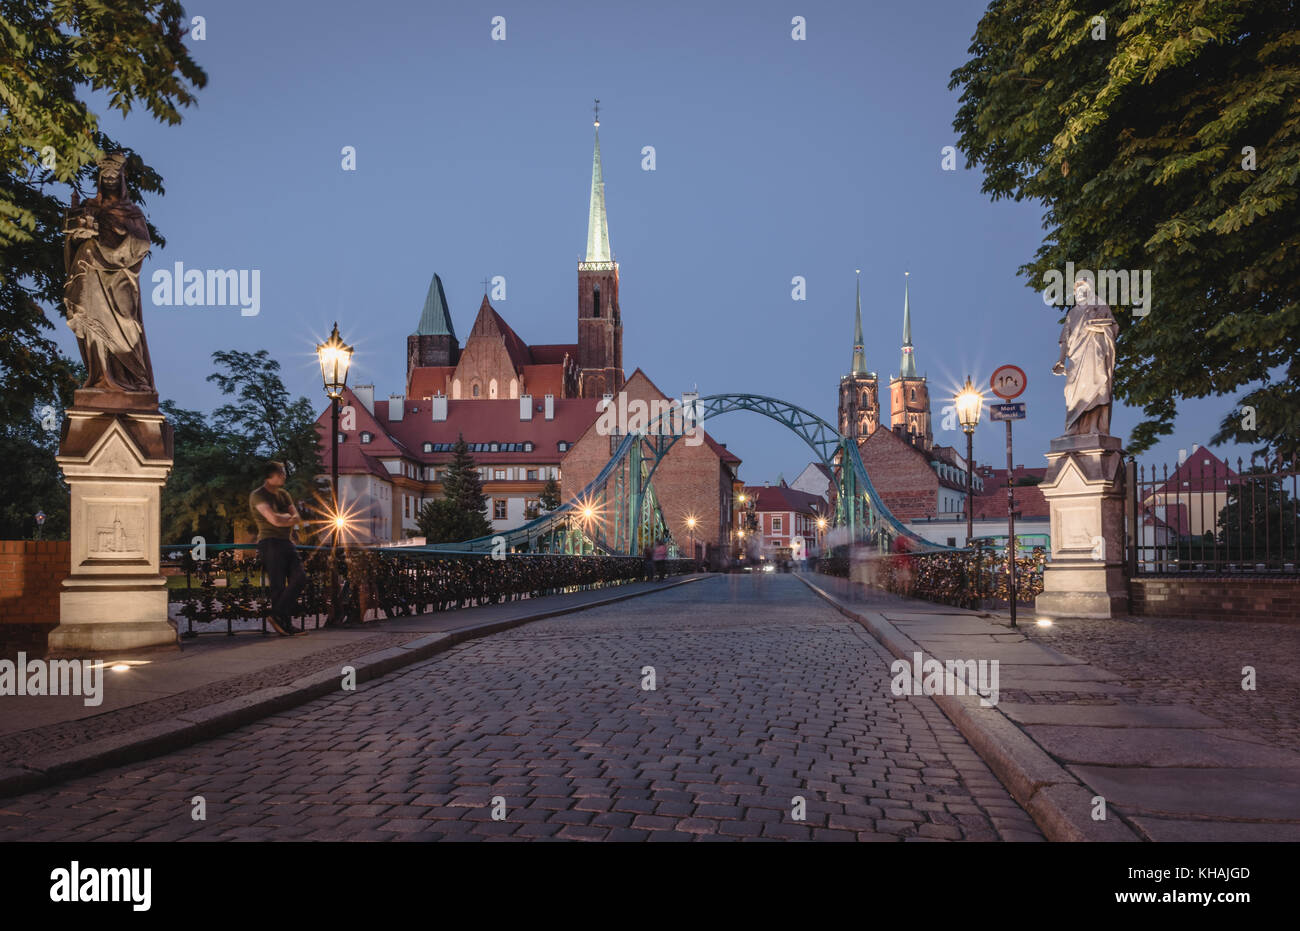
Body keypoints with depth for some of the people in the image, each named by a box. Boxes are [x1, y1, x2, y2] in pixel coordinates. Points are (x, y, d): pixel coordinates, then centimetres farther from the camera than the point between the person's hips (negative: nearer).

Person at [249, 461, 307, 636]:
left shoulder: (283, 494, 20)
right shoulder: (258, 495, -5)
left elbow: (297, 517, 9)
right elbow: (274, 519, -18)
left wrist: (282, 518, -10)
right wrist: (287, 516, 2)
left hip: (287, 542, 8)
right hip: (270, 543, -8)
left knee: (300, 577, -5)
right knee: (278, 585, -9)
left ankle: (278, 616, -2)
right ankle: (285, 624, -7)